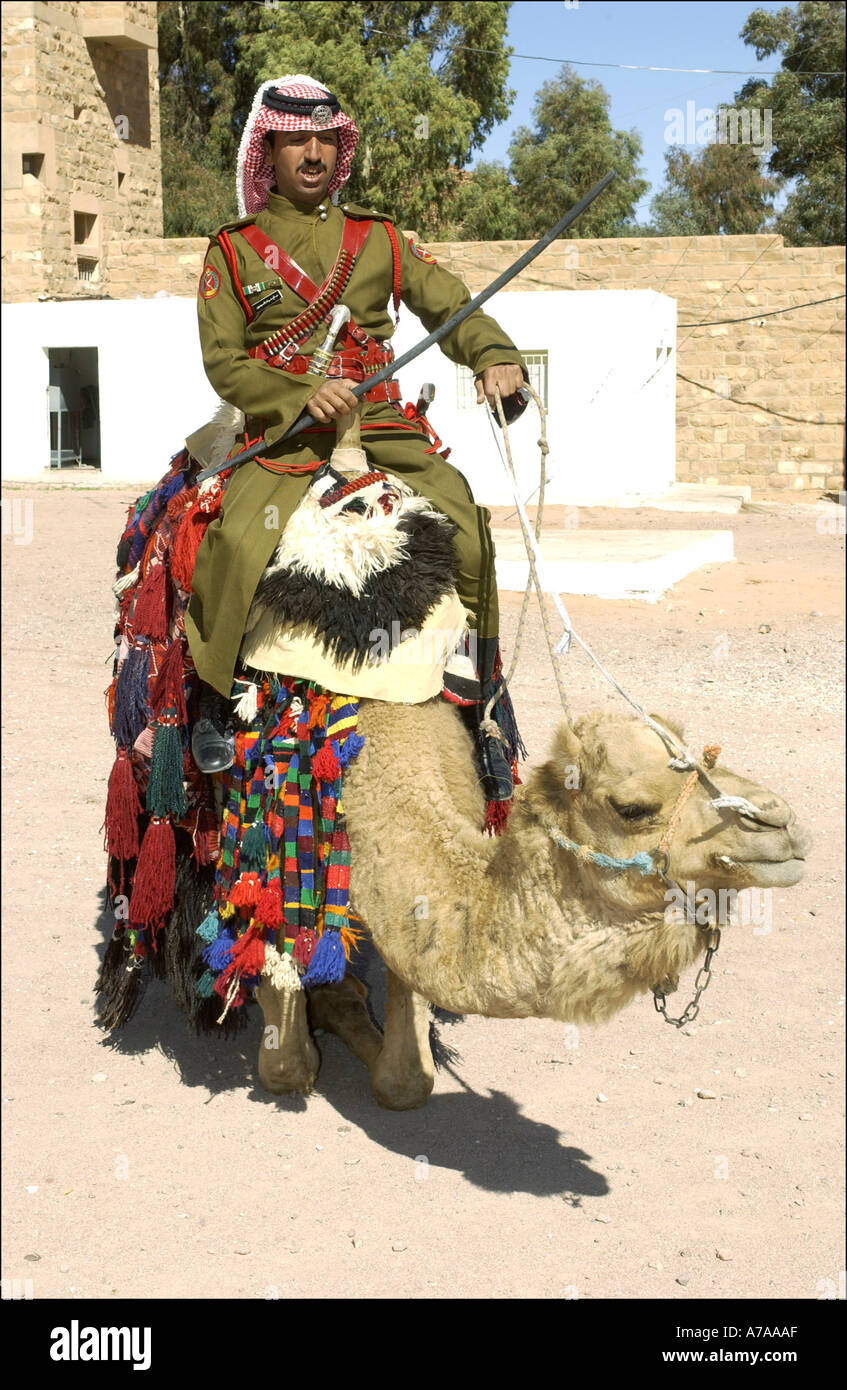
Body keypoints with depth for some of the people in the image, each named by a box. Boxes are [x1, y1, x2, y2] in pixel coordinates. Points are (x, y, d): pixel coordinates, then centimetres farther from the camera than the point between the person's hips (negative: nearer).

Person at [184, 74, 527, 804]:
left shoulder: (378, 237, 16)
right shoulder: (233, 250, 10)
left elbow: (451, 305, 9)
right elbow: (224, 361, 2)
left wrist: (495, 357, -14)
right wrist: (301, 397, -16)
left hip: (384, 430, 2)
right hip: (282, 439, -2)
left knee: (466, 529, -18)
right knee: (237, 544, -29)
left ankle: (480, 704, 1)